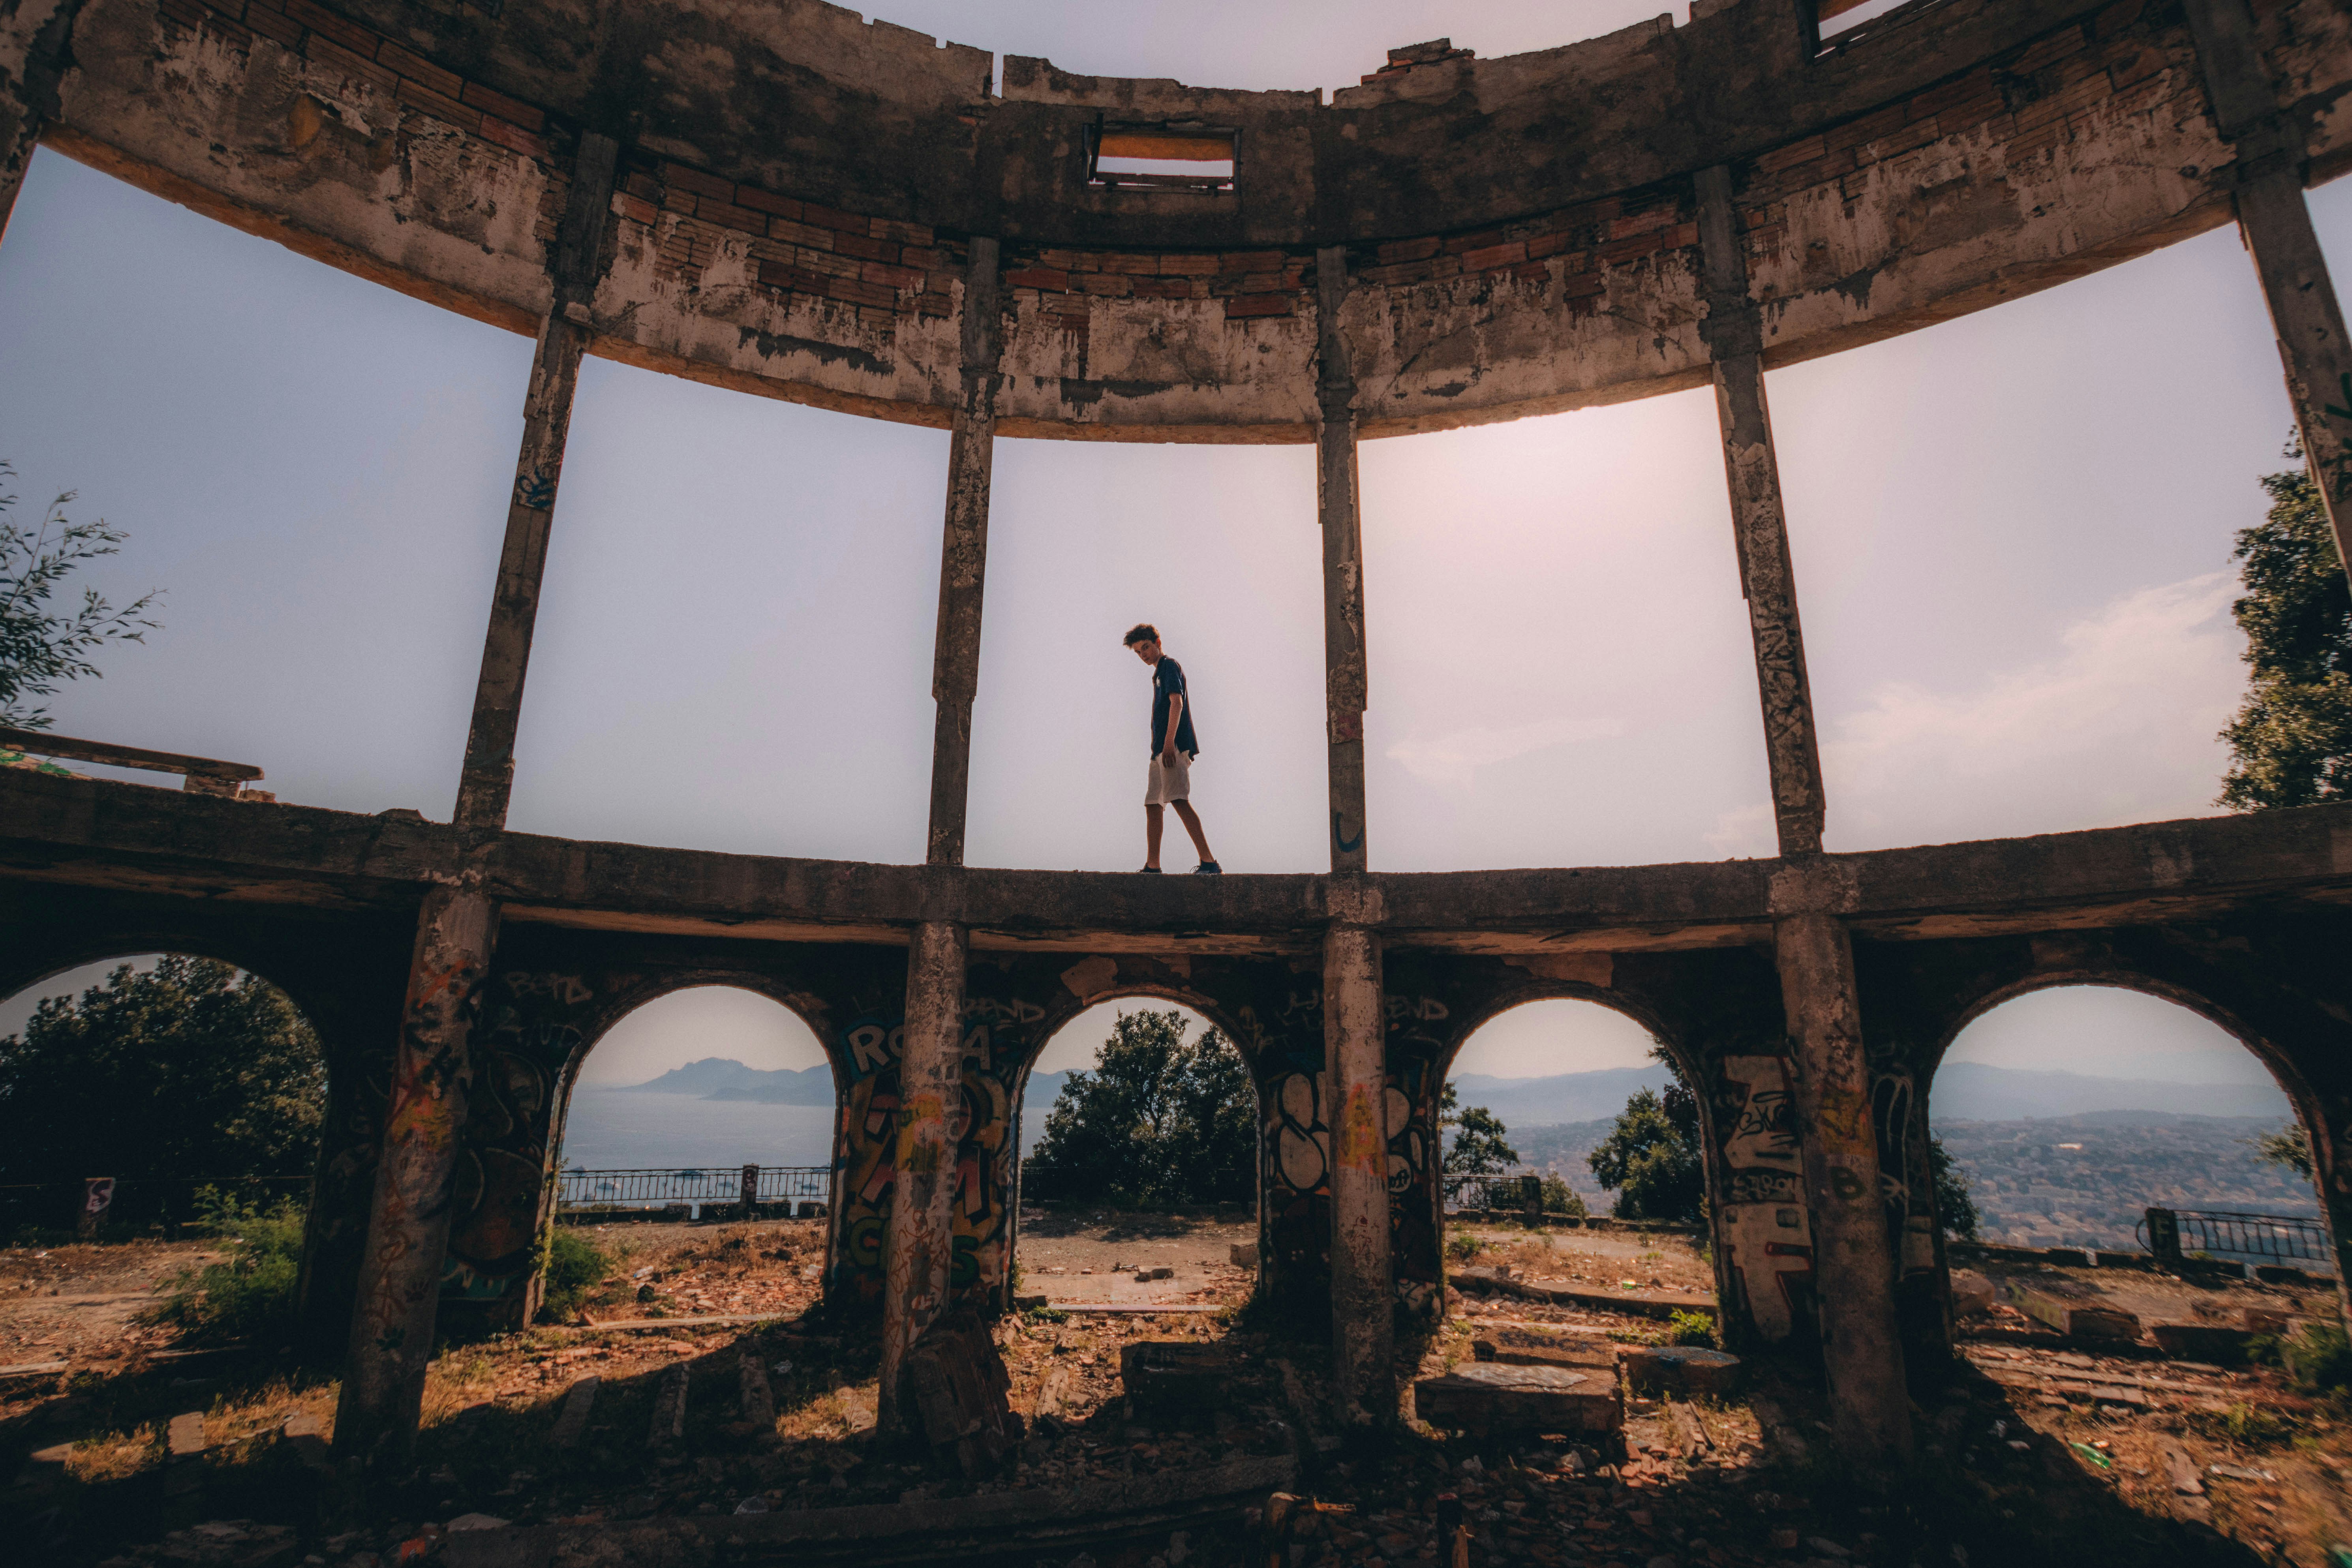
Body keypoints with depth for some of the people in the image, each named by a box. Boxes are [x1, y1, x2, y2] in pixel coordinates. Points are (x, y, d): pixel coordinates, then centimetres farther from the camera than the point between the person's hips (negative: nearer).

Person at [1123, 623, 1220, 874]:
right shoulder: (1159, 673, 27)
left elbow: (1177, 703, -16)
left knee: (1179, 801, -20)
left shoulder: (1170, 666, -2)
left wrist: (1169, 741, -26)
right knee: (1152, 805, 8)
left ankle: (1209, 862, -25)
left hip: (1173, 746, -10)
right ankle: (1152, 867, 11)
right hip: (1161, 750, 10)